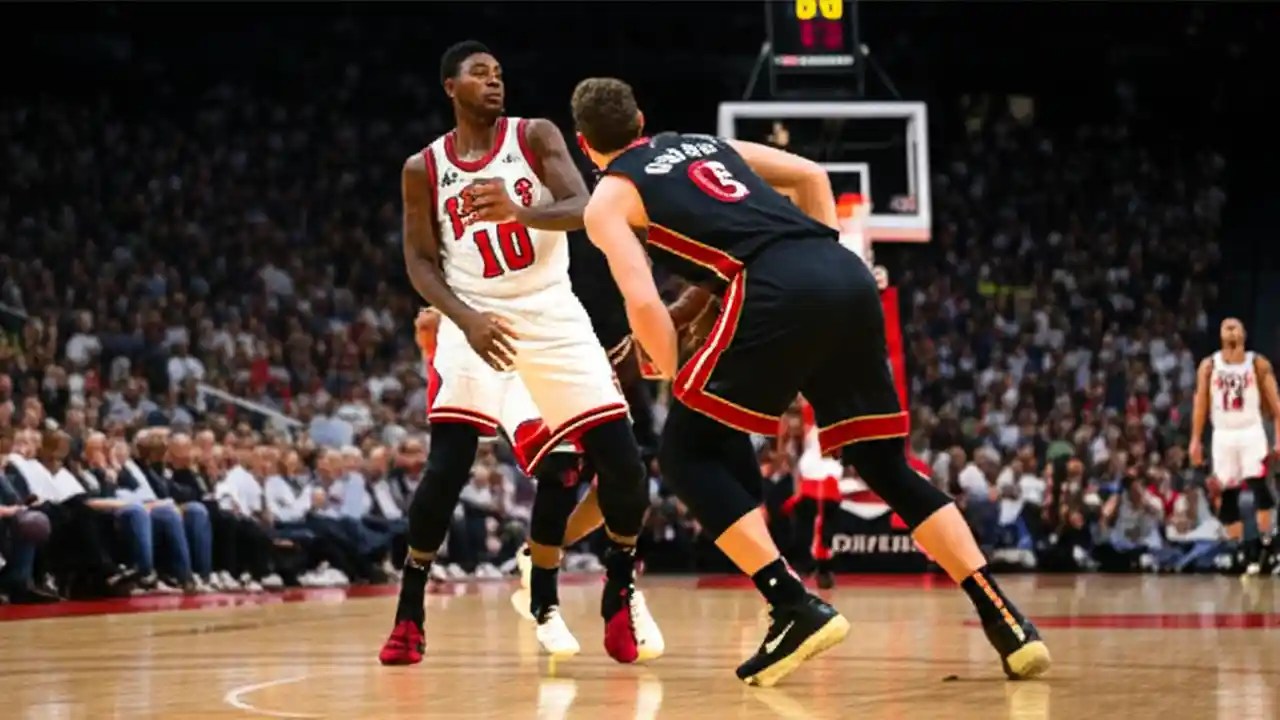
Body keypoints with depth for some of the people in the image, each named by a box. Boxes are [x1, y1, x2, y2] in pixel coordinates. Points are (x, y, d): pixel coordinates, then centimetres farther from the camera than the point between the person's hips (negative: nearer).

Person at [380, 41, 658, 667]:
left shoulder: (536, 137, -3)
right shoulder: (424, 169, 0)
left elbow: (582, 210, -16)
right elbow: (420, 263, 1)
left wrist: (521, 212, -37)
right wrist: (466, 319, -18)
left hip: (554, 318, 1)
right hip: (477, 322, -1)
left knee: (621, 461, -7)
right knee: (445, 469, -15)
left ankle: (620, 599, 13)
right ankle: (408, 617, -2)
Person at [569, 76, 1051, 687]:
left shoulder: (608, 199, 15)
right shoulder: (708, 143, 34)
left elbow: (644, 303, 1)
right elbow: (812, 176, 33)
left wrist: (679, 380, 13)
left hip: (779, 291, -6)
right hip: (849, 276, 6)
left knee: (688, 451, 7)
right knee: (886, 465, 16)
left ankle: (797, 609, -8)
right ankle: (1005, 622, 6)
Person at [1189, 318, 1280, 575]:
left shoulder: (1259, 364, 0)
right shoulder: (1209, 366, 4)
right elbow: (1200, 404, 4)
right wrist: (1195, 440, -2)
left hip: (1251, 432, -2)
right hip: (1223, 435, 3)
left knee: (1258, 486, -19)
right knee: (1226, 497, 3)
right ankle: (1240, 552, 10)